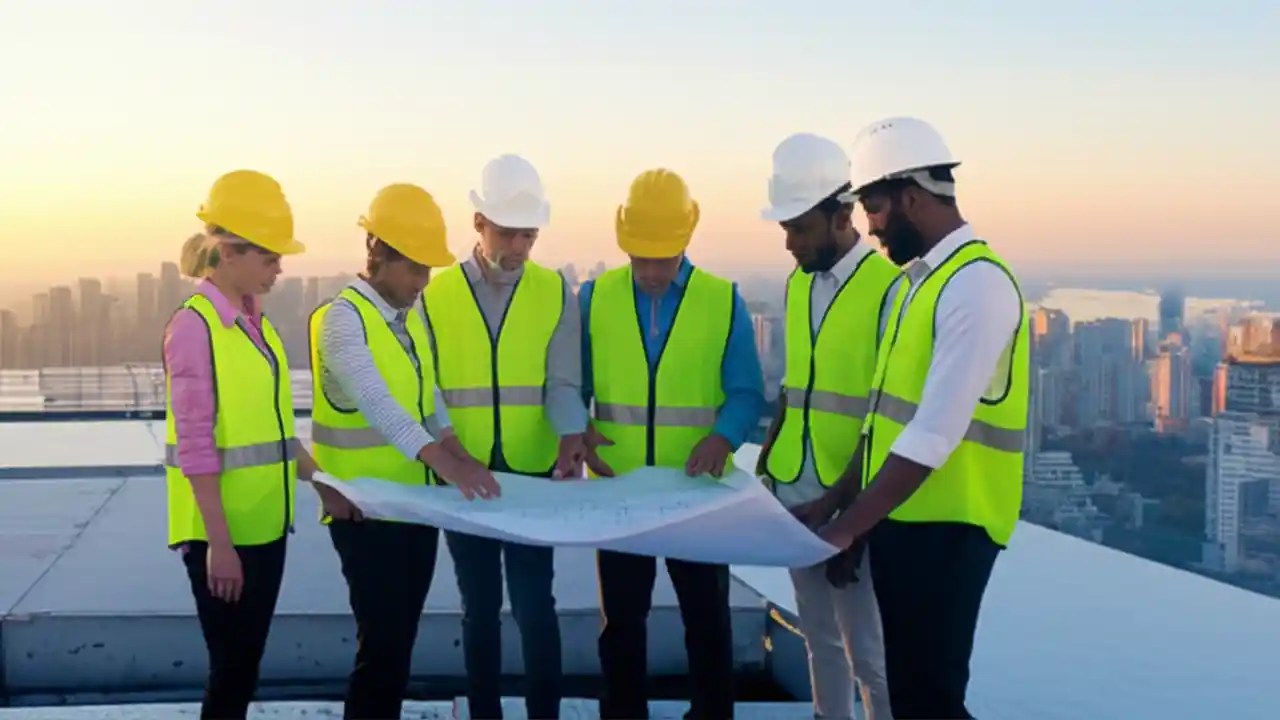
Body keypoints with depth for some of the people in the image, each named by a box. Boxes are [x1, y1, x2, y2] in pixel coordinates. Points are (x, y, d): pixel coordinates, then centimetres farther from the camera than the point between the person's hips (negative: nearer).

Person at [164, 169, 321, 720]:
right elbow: (195, 444, -18)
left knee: (247, 662, 14)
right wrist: (218, 541, -20)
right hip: (221, 530, -8)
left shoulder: (256, 321, 9)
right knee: (231, 667, -1)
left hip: (265, 522, 8)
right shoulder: (194, 325, -15)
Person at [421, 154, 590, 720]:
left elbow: (562, 382, -6)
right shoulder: (437, 294, 0)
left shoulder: (554, 292, -1)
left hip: (534, 474, -1)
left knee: (534, 603, 1)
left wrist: (570, 437, -24)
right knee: (479, 606, 12)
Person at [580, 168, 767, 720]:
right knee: (620, 618, 12)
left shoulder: (724, 301, -4)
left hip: (697, 490, -1)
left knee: (707, 617, 10)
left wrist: (723, 437, -24)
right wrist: (579, 431, -15)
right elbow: (574, 385, 4)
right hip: (617, 487, 1)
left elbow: (746, 394, -6)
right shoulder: (595, 297, 0)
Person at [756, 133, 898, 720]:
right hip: (795, 493, 7)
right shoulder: (799, 284, 10)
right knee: (819, 637, 16)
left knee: (867, 649, 0)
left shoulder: (890, 287, -13)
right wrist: (767, 462, 10)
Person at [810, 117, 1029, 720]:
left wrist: (845, 529, -23)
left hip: (945, 530, -9)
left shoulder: (975, 284, -18)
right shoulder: (915, 280, 12)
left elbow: (933, 436, -25)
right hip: (899, 519, 9)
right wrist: (836, 499, 10)